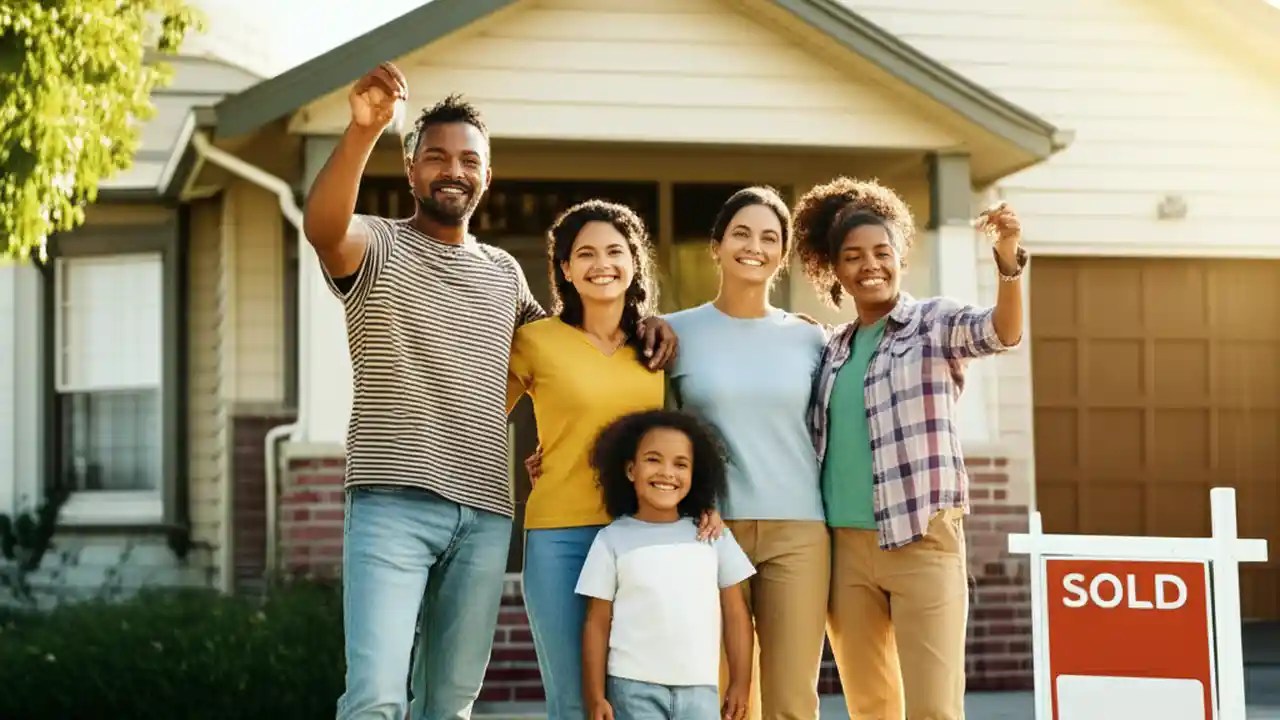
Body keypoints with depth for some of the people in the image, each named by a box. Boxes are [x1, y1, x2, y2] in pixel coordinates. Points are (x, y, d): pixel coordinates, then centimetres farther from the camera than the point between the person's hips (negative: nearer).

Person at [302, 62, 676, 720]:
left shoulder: (504, 273, 18)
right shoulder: (377, 248, 1)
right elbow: (322, 227, -22)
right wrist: (363, 131, -39)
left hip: (485, 515, 5)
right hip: (393, 504, -5)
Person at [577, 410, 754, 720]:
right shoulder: (612, 539, 0)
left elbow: (735, 613, 9)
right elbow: (597, 623, 1)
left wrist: (739, 683, 5)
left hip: (700, 689, 2)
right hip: (634, 687, -2)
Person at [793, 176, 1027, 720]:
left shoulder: (934, 322, -1)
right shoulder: (833, 350, 13)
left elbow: (1003, 332, -21)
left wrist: (1008, 262, -39)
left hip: (922, 540, -5)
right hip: (845, 545, 5)